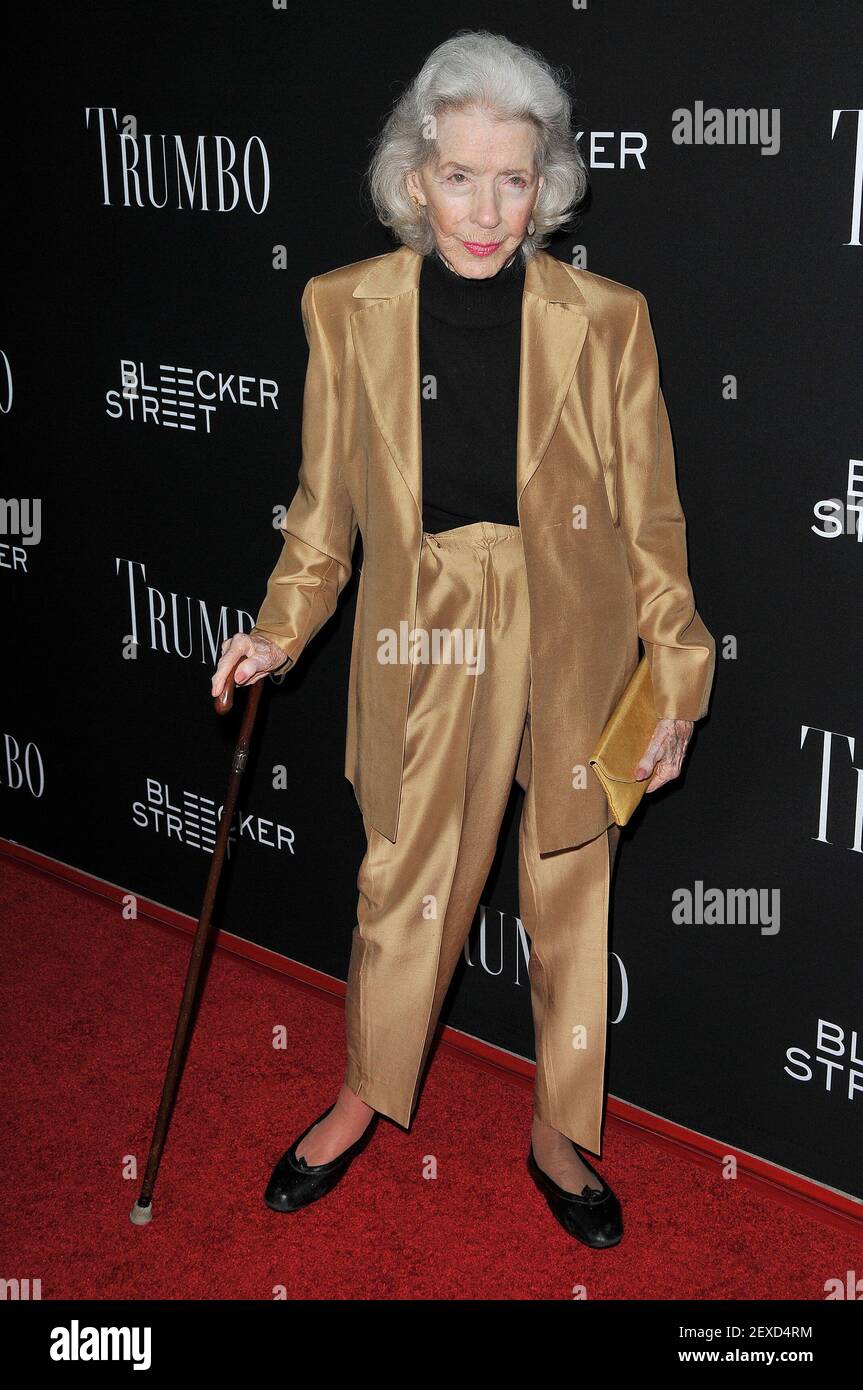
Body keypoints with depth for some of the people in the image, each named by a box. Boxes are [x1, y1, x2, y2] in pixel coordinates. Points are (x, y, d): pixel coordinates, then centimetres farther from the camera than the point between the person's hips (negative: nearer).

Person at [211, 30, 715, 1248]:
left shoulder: (605, 320, -6)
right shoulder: (348, 308, -3)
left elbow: (649, 514, -1)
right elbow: (327, 499, 6)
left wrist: (677, 684, -1)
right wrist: (280, 630, -4)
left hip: (576, 650, 0)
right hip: (424, 645, 0)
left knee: (572, 897, 12)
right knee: (404, 884, 12)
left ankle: (559, 1134, 33)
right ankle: (363, 1102, 37)